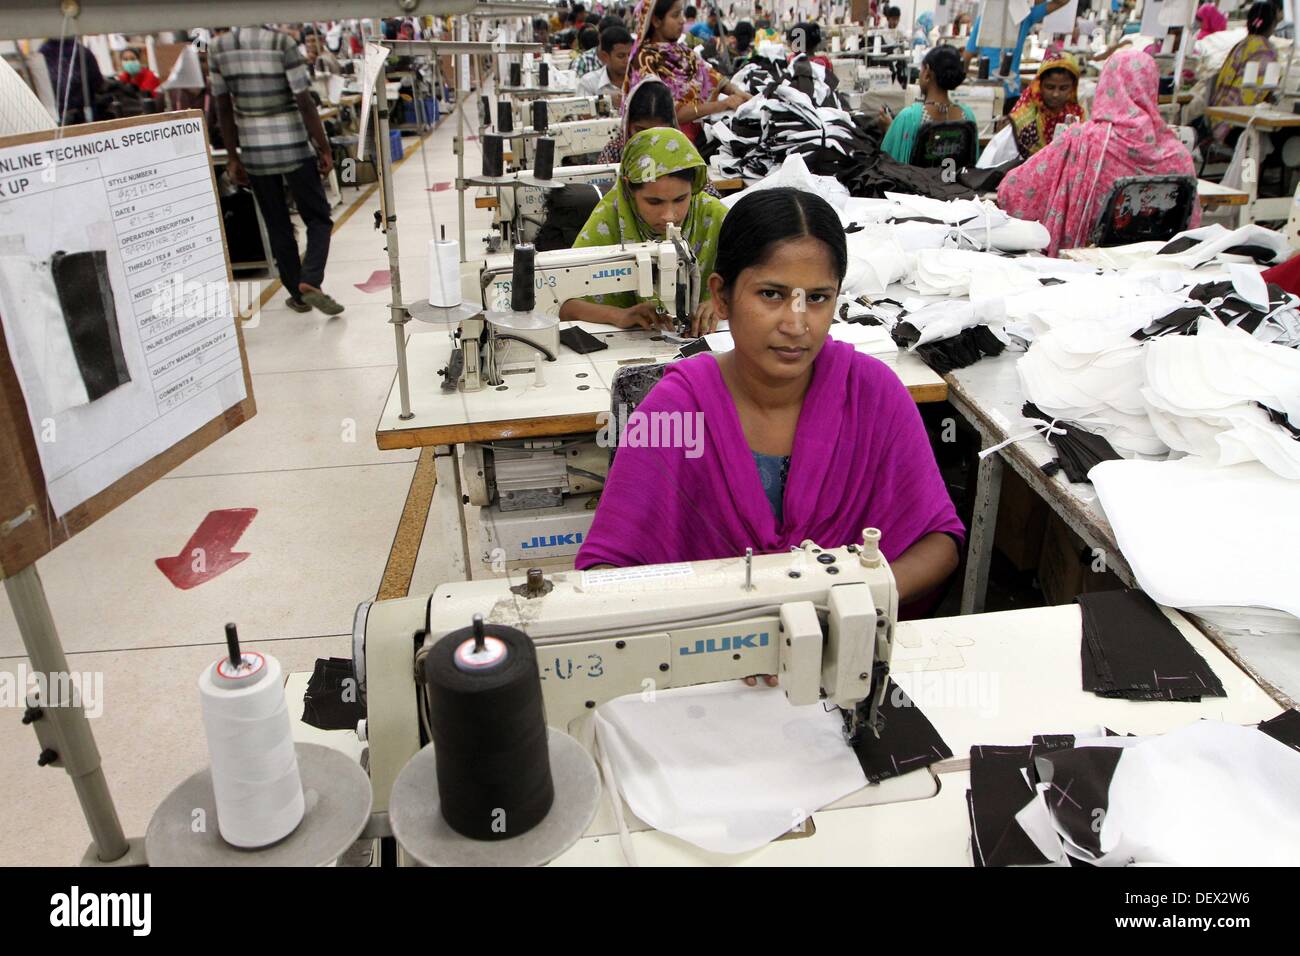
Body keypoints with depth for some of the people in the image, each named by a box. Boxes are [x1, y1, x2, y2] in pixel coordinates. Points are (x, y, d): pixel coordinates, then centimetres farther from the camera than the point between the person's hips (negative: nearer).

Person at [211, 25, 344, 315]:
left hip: (254, 151, 4)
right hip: (294, 147, -3)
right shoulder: (282, 42, -10)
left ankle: (297, 294, 19)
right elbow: (305, 103, -12)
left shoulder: (217, 47, 2)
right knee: (318, 218, 8)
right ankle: (310, 282, -12)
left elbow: (224, 108, 5)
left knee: (277, 226, 14)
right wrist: (324, 148, -4)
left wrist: (232, 157, 12)